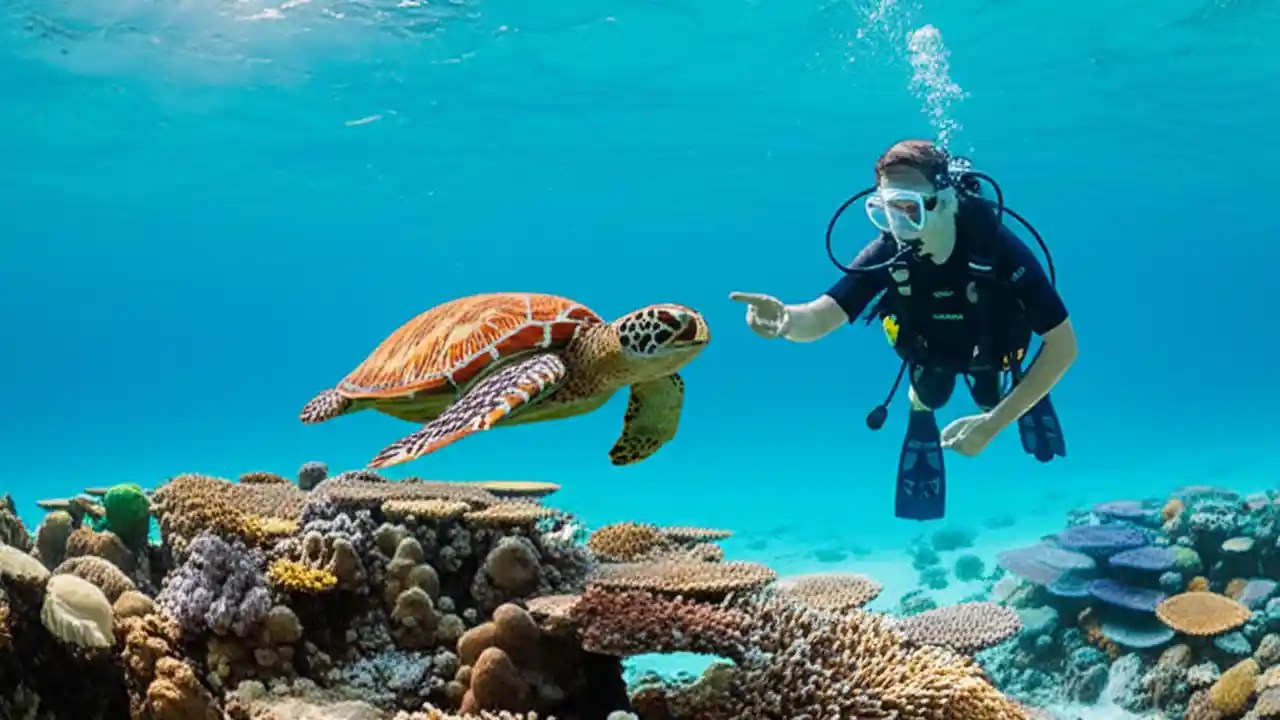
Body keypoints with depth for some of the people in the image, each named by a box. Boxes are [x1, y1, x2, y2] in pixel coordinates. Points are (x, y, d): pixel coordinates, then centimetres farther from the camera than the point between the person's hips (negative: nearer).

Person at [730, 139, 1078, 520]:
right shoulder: (887, 254, -36)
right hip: (933, 356, 1)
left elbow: (1063, 346, -38)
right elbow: (819, 319, -44)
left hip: (996, 355, -1)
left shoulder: (997, 247, -43)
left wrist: (992, 424, -40)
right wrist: (787, 319, -71)